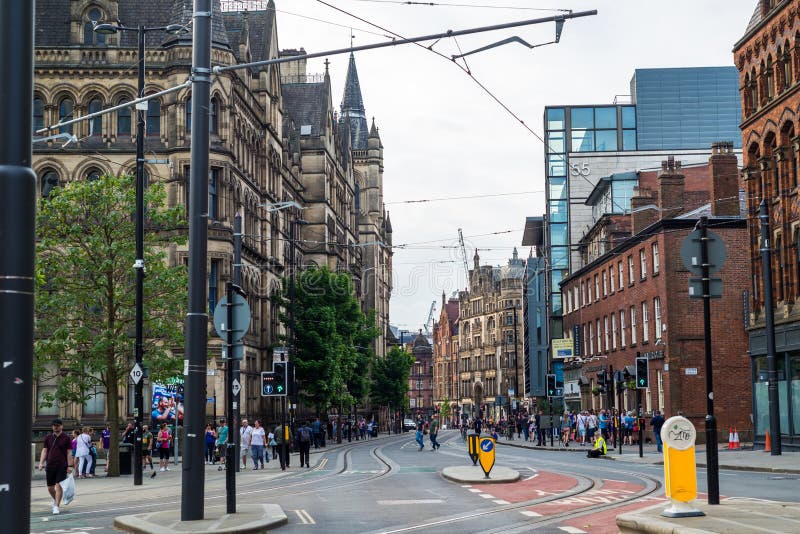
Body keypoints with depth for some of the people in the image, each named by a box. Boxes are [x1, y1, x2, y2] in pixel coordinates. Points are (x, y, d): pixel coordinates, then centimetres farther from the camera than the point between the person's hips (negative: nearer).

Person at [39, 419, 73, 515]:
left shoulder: (66, 438, -1)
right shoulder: (48, 437, 8)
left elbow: (69, 453, -2)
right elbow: (44, 450, 10)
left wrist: (69, 466, -9)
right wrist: (41, 463, -2)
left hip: (62, 465, -4)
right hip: (50, 465, 4)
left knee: (58, 486, -10)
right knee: (50, 487, 10)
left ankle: (56, 506, -7)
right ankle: (55, 499, 39)